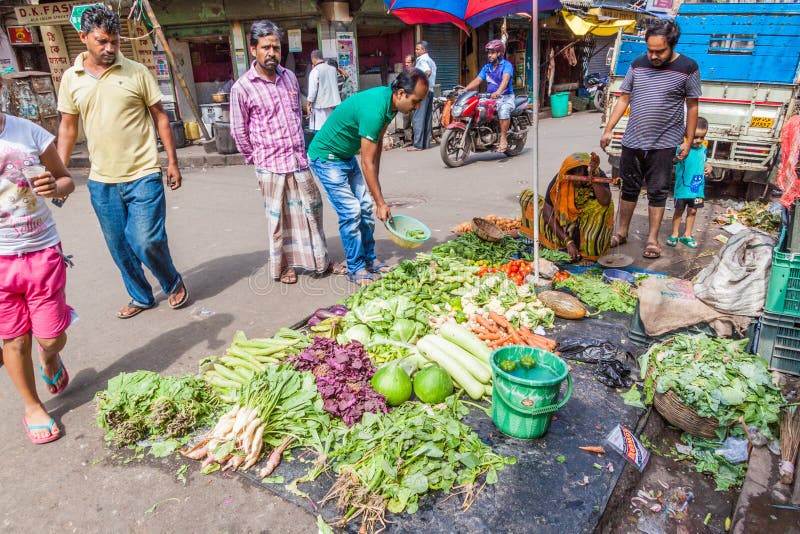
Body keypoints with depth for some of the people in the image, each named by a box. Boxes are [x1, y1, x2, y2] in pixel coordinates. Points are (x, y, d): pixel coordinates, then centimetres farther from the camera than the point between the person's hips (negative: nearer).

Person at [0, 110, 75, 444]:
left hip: (42, 251, 1)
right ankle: (32, 407, 33)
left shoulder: (29, 132, -5)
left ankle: (49, 358, 46)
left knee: (52, 337, 8)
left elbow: (66, 179, 6)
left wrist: (55, 187, -17)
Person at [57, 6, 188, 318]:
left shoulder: (137, 72, -2)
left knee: (147, 241, -9)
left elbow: (160, 117, 2)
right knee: (119, 248, 10)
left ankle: (172, 283, 20)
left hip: (143, 176, -3)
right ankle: (141, 296, 30)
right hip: (101, 181, 4)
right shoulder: (71, 78, 6)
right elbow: (67, 128, 11)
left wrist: (173, 162, -2)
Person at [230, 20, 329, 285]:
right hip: (271, 166, -4)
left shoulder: (290, 77, 6)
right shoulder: (242, 88, -9)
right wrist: (257, 159, 5)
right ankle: (283, 265, 23)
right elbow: (239, 132, -2)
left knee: (311, 209, 12)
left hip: (299, 161, 5)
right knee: (278, 217, 6)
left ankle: (317, 258, 30)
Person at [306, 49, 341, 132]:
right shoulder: (332, 69, 8)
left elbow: (313, 89, -13)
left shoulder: (315, 71, -10)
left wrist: (309, 104, -5)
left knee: (320, 130, -4)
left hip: (320, 105, -6)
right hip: (334, 103, 7)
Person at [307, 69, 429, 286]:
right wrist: (381, 203, -24)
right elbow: (367, 163, -29)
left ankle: (370, 259, 20)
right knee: (351, 212, -9)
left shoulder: (388, 99, -4)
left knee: (366, 207, 8)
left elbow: (377, 144, 5)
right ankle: (356, 268, 3)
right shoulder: (374, 110, -33)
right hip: (326, 157, -9)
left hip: (347, 156, 9)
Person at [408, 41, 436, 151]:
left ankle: (418, 144, -12)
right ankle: (426, 143, 12)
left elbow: (427, 72, -26)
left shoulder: (421, 60, -9)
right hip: (430, 90, 10)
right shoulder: (430, 60, 20)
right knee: (427, 118, 9)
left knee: (417, 118, -9)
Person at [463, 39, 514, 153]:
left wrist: (498, 92, -43)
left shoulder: (506, 65, -5)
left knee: (503, 111, -36)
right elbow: (477, 80, 10)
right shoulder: (487, 67, 16)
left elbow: (505, 79, -23)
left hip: (505, 97, -6)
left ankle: (503, 139, -28)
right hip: (491, 97, 6)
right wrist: (464, 90, -8)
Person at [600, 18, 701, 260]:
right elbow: (624, 99, 7)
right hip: (632, 141, 3)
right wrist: (608, 130, 1)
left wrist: (688, 141, -2)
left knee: (657, 192, 4)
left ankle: (652, 239, 14)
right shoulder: (638, 64, 3)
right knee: (629, 189, 12)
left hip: (663, 144, -3)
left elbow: (692, 106, 0)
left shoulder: (687, 68, -5)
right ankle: (622, 232, 26)